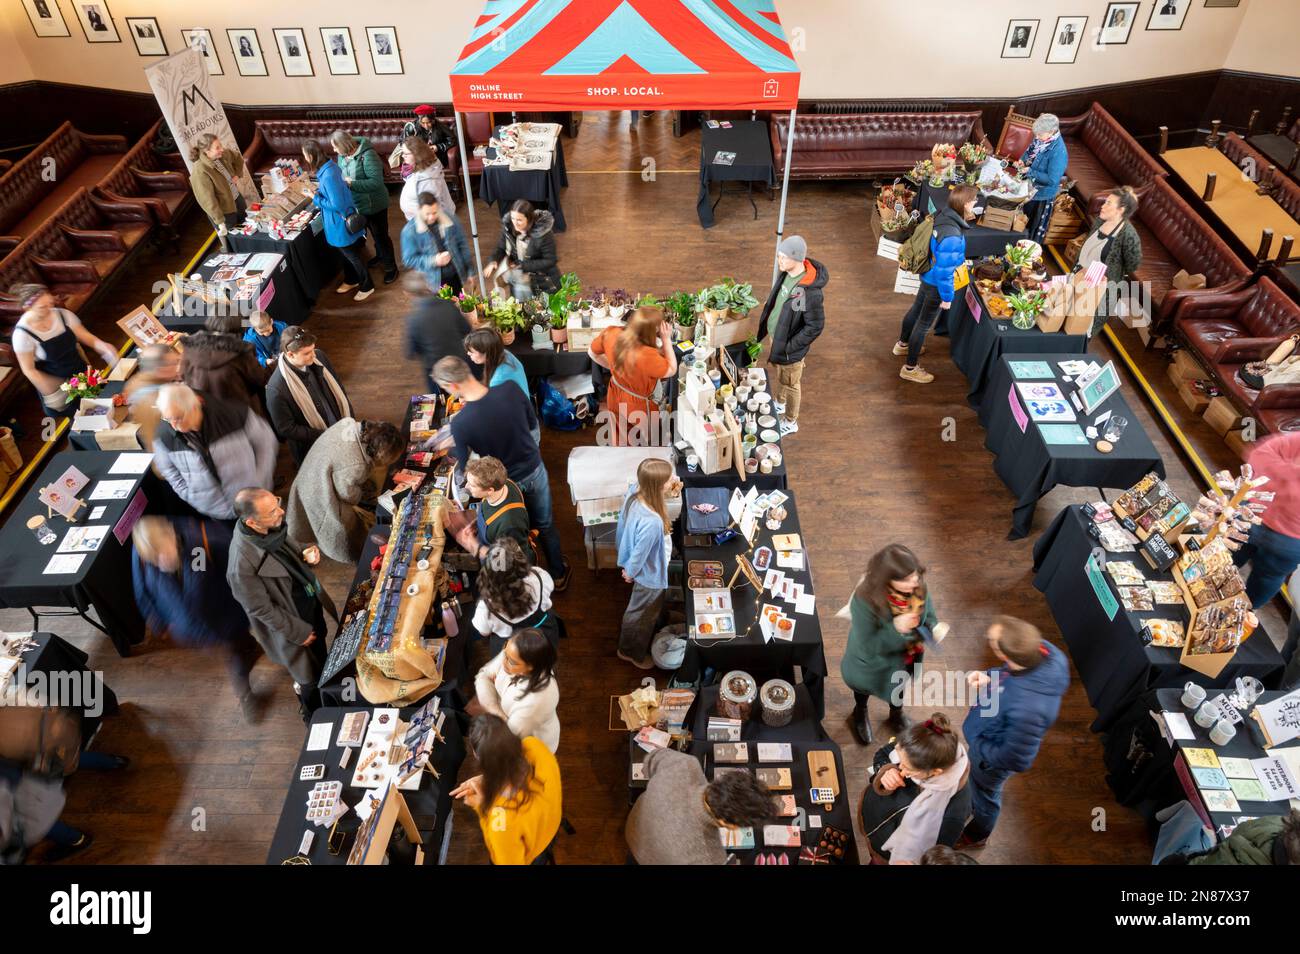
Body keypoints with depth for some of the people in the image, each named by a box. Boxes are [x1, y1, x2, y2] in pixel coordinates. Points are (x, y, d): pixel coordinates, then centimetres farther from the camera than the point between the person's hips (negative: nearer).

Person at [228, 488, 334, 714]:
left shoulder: (271, 527, -17)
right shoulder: (242, 564, -37)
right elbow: (261, 609, -24)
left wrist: (306, 555, -16)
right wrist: (299, 632, -15)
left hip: (311, 604, 7)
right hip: (294, 623, -7)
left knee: (321, 658, 30)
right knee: (311, 682, 17)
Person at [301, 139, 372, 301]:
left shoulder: (328, 175, -31)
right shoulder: (328, 166, -2)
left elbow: (337, 205, -29)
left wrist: (316, 198, -19)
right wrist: (319, 190, 1)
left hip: (341, 222, -9)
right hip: (338, 221, 9)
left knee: (353, 256, 10)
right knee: (346, 254, 26)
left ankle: (367, 286, 26)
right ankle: (351, 280, 44)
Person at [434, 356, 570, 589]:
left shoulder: (460, 423, -30)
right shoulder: (511, 391, -22)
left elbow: (465, 470, -14)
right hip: (535, 471, 3)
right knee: (545, 525, 26)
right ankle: (559, 575, 47)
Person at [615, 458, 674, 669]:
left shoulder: (634, 491, -22)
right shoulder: (652, 523, -46)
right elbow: (639, 554, -28)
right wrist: (630, 573, -8)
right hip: (650, 574, -8)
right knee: (642, 615, 22)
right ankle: (632, 653, 51)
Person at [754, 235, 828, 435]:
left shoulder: (810, 292, -35)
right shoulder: (786, 272, -10)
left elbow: (815, 327, -26)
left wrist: (789, 346, -20)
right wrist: (767, 325, 10)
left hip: (789, 347, -7)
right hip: (776, 336, 8)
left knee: (790, 384, 16)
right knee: (779, 375, 31)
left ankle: (790, 422, 39)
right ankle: (780, 404, 58)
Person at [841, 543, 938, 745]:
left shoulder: (918, 586, -28)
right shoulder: (865, 601, -42)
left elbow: (928, 612, -7)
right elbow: (867, 646, -35)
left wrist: (933, 627, -30)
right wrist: (896, 629, -48)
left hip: (905, 657, 4)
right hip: (874, 664, -4)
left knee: (900, 686, 35)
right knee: (865, 687, 31)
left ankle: (896, 715, 70)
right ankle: (860, 715, 67)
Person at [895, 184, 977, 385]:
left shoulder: (945, 215, -11)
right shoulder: (952, 236, -38)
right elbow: (944, 271, -29)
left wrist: (959, 259, 21)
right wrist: (947, 296, -17)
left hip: (928, 276, 9)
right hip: (936, 283, -9)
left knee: (916, 310, 29)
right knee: (924, 323, 7)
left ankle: (902, 344, 54)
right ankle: (910, 368, 24)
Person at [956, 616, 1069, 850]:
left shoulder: (1027, 708, -49)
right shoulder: (1040, 648, -29)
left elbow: (1015, 759, -31)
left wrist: (976, 746, -17)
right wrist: (988, 678, -20)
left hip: (991, 755, -6)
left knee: (985, 793, 27)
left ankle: (976, 835, 59)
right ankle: (973, 806, 68)